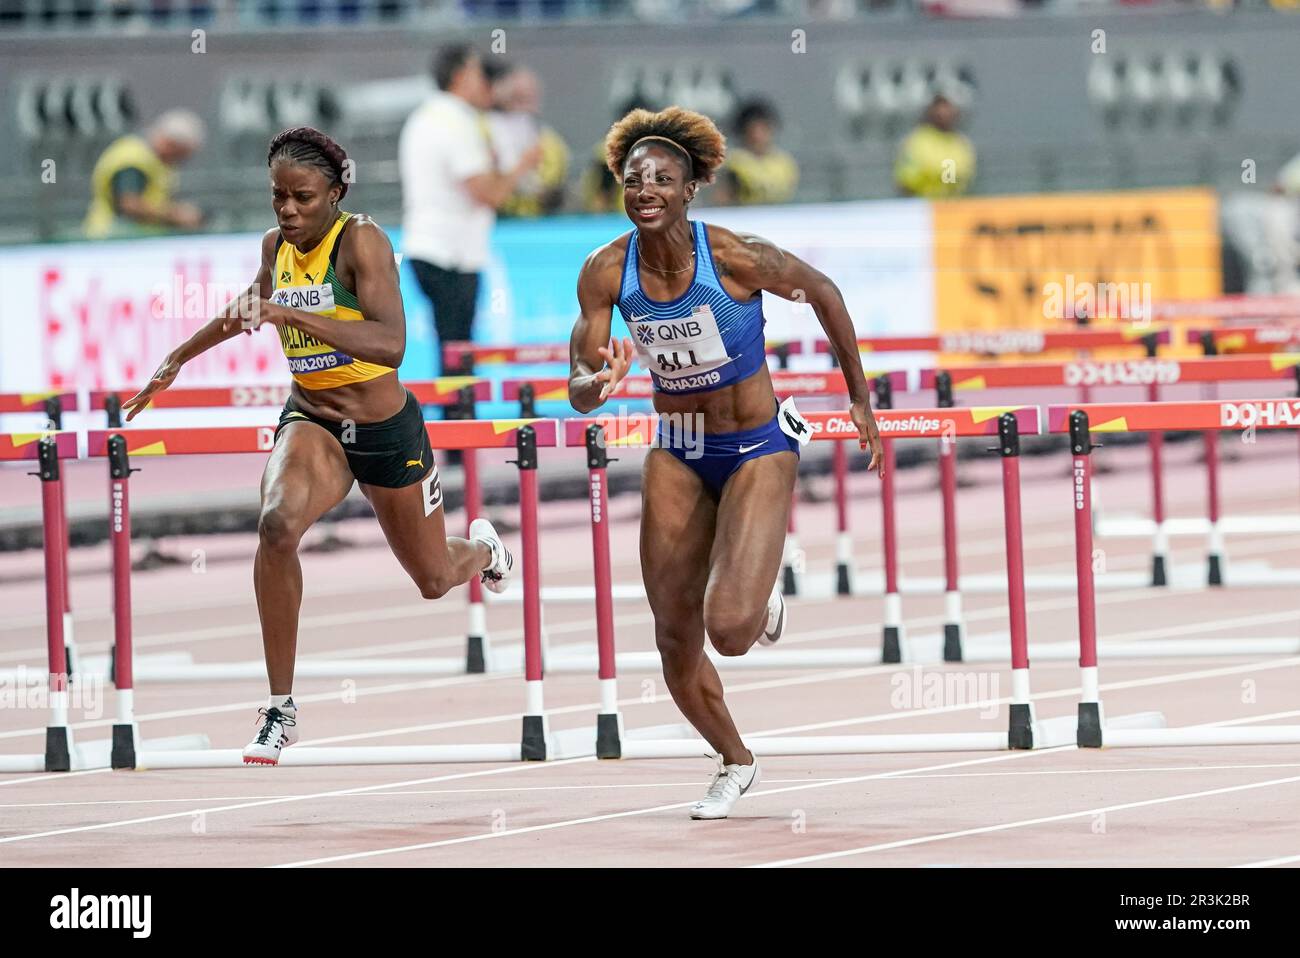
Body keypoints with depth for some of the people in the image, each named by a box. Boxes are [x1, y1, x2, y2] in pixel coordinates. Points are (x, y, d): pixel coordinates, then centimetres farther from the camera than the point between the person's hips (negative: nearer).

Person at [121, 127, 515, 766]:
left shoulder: (361, 241, -21)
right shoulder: (277, 246, -3)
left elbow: (391, 345, -36)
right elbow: (254, 306, 22)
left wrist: (291, 314, -43)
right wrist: (179, 359, 28)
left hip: (386, 429, -3)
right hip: (311, 420, 3)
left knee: (435, 581, 17)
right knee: (277, 523, -31)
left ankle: (481, 547, 59)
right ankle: (280, 709, -22)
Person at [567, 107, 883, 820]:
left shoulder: (734, 256, -21)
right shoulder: (607, 272, -12)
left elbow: (823, 293, -4)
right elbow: (579, 390, -10)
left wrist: (860, 399, 2)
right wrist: (596, 383, -36)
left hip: (757, 451, -4)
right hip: (676, 457, 4)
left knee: (729, 628, -19)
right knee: (675, 640, 5)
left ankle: (764, 605, 20)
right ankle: (734, 762, 32)